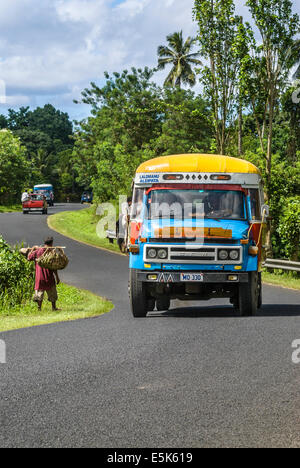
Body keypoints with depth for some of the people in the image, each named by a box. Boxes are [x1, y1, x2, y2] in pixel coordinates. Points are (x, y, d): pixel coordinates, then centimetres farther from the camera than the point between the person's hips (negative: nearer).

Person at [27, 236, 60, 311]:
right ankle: (54, 307, 19)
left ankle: (39, 307, 5)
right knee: (52, 292, 13)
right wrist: (57, 277, -2)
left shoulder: (37, 251, -2)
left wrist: (32, 250, 20)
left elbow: (29, 258, 6)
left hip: (39, 276, 2)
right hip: (49, 277, -2)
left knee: (40, 291, 9)